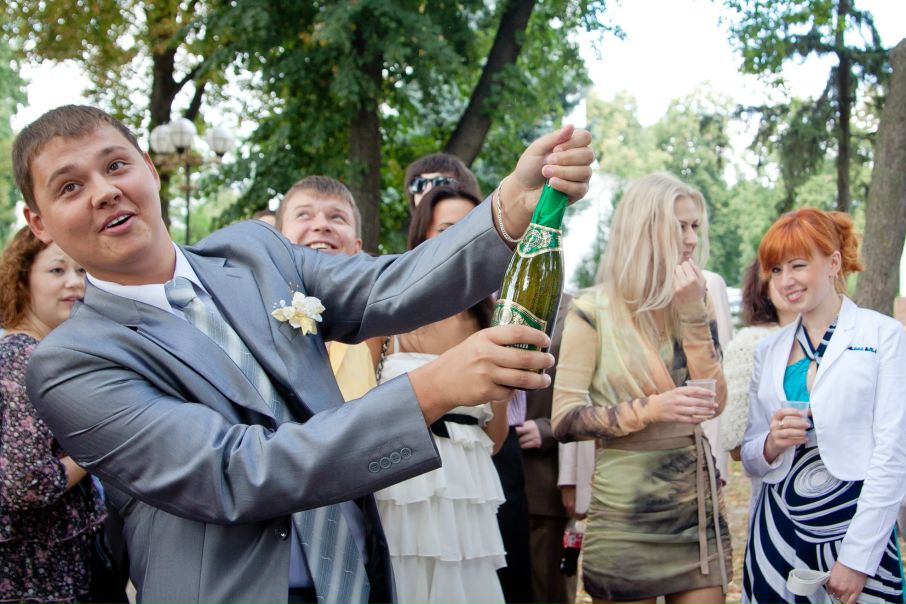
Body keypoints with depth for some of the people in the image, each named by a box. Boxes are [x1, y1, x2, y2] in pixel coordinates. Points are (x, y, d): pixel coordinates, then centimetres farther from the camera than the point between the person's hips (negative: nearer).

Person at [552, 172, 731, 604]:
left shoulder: (694, 303, 6)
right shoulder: (594, 311, -8)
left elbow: (713, 403, -4)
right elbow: (564, 420, -12)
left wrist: (694, 314, -11)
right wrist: (649, 409, -23)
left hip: (696, 503, 5)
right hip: (626, 513, -4)